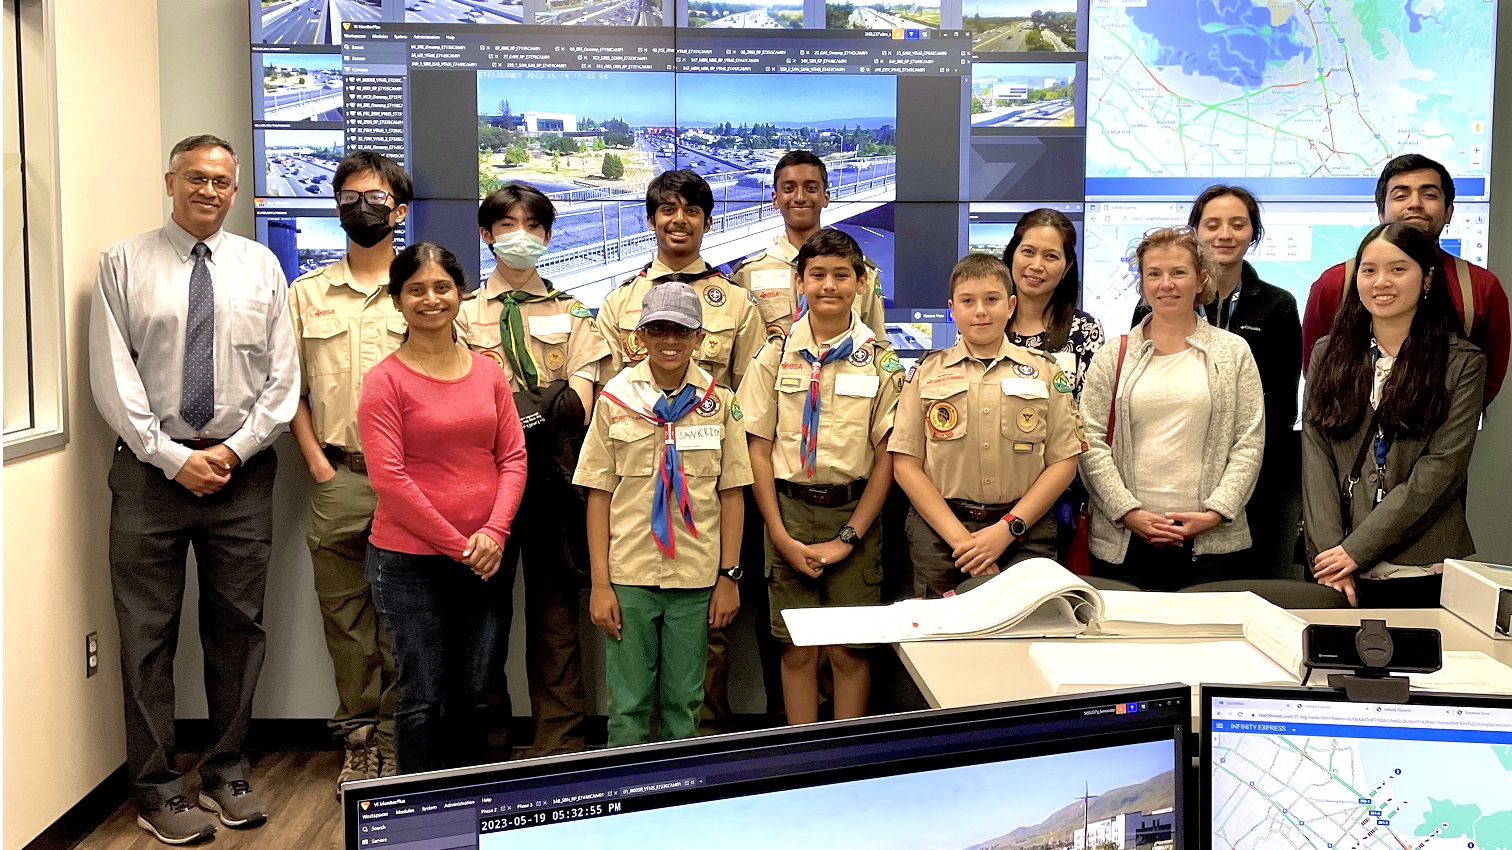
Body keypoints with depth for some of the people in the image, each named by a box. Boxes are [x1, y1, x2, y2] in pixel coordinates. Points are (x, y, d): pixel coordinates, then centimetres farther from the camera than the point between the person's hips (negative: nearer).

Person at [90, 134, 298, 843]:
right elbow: (112, 378, -4)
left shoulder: (261, 266, 7)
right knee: (148, 636, 3)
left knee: (237, 627, 9)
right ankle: (157, 791, 14)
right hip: (150, 468, -2)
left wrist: (234, 450, -7)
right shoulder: (125, 264, 2)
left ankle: (227, 773, 23)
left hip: (242, 470, 2)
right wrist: (172, 457, -11)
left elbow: (282, 378, 4)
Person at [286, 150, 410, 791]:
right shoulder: (307, 294, 9)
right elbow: (291, 388, 11)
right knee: (345, 617, 8)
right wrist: (318, 465, 1)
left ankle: (397, 743, 13)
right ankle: (359, 742, 19)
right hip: (336, 478, 2)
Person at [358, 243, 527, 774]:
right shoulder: (385, 381, -7)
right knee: (423, 699, 4)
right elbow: (389, 478, -12)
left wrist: (494, 532, -9)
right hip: (410, 561, -4)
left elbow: (513, 456, 6)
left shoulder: (487, 372, 7)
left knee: (473, 695, 13)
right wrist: (458, 545, -12)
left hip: (483, 560, 4)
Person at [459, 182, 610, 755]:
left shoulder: (571, 314, 13)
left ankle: (559, 747, 11)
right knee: (486, 612, 5)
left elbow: (578, 408, 1)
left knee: (555, 614, 3)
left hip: (553, 479, 1)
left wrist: (503, 389, -13)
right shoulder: (464, 313, 11)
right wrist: (544, 403, -13)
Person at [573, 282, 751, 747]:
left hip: (696, 577, 1)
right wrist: (600, 583, -4)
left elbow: (731, 494, 5)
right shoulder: (615, 399, 0)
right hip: (629, 575, -1)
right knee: (628, 703, 6)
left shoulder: (720, 402, 2)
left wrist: (729, 575, 1)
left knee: (685, 701, 10)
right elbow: (599, 494, 0)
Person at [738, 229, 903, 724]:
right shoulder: (776, 355, 3)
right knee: (797, 648, 5)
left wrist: (849, 536, -7)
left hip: (855, 510, -1)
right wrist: (782, 536, -5)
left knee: (851, 649, 2)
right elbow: (758, 449, 2)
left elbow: (887, 455, -1)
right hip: (790, 507, 1)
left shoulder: (881, 360, 0)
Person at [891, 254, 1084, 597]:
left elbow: (1063, 462, 2)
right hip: (940, 530, 0)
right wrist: (960, 538, -10)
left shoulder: (1045, 372, 8)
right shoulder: (926, 372, 7)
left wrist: (1007, 529, -10)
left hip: (1024, 532, 0)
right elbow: (906, 465, 0)